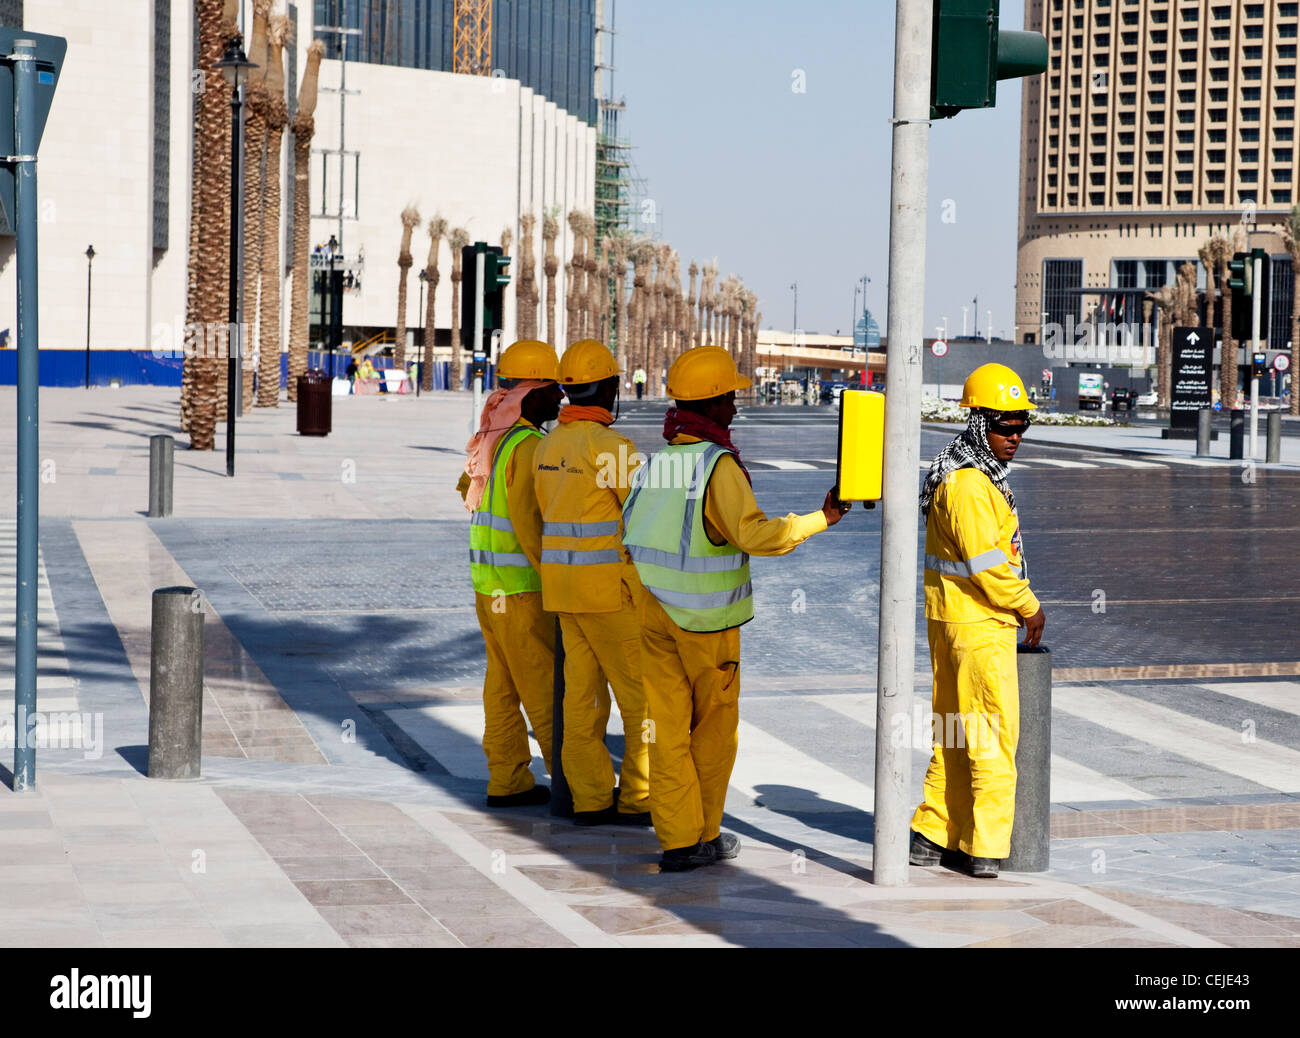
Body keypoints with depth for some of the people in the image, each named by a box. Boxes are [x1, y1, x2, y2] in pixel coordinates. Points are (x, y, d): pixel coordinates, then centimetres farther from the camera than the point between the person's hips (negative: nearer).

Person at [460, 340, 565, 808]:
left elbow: (467, 488, 26)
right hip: (521, 589, -9)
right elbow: (529, 525, -24)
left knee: (503, 683, 12)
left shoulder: (489, 439, 8)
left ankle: (507, 779, 15)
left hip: (488, 581, 9)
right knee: (545, 686, -4)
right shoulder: (528, 447, -19)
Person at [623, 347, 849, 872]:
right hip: (706, 620, -6)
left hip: (653, 609, 6)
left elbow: (630, 534, 12)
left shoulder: (655, 460, 7)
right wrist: (819, 519, -17)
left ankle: (676, 840, 4)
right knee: (716, 724, 10)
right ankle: (704, 835, 17)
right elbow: (753, 533, -25)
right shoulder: (718, 464, -15)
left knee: (667, 725, 5)